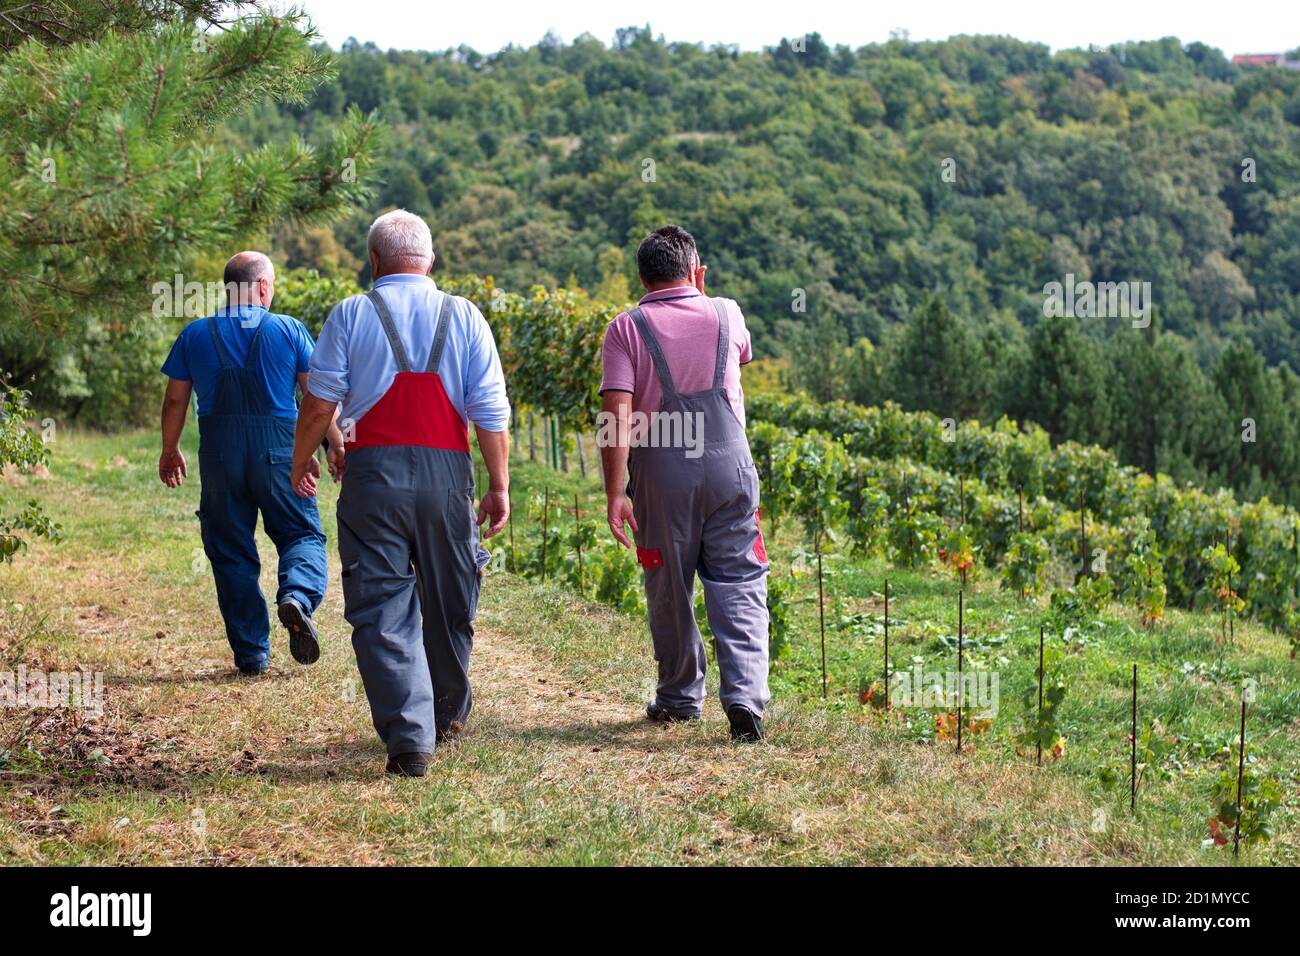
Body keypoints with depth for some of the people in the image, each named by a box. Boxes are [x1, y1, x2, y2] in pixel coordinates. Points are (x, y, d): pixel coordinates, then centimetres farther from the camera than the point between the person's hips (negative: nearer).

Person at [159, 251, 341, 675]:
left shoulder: (195, 335, 4)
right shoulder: (289, 330, 0)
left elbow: (175, 400, 9)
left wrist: (170, 450, 21)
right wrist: (336, 442, 8)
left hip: (219, 454, 1)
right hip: (278, 450, -1)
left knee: (230, 550, 9)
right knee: (303, 533, 10)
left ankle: (251, 653, 8)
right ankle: (297, 595, -22)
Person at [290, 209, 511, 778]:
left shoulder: (351, 315, 2)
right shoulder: (463, 316, 5)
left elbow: (319, 402, -1)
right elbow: (491, 410, 0)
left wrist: (300, 463, 14)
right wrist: (499, 486, 6)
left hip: (373, 473, -2)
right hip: (447, 473, 2)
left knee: (382, 608, 1)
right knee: (448, 602, 18)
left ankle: (409, 737, -9)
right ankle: (448, 714, 37)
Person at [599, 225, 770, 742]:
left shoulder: (627, 328, -2)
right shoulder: (727, 315, 6)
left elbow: (617, 414, -12)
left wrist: (614, 493, -12)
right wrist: (699, 294, 32)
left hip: (662, 471, -1)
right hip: (729, 464, 1)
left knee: (669, 588, 12)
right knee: (739, 585, 2)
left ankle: (679, 697, 23)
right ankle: (745, 694, -14)